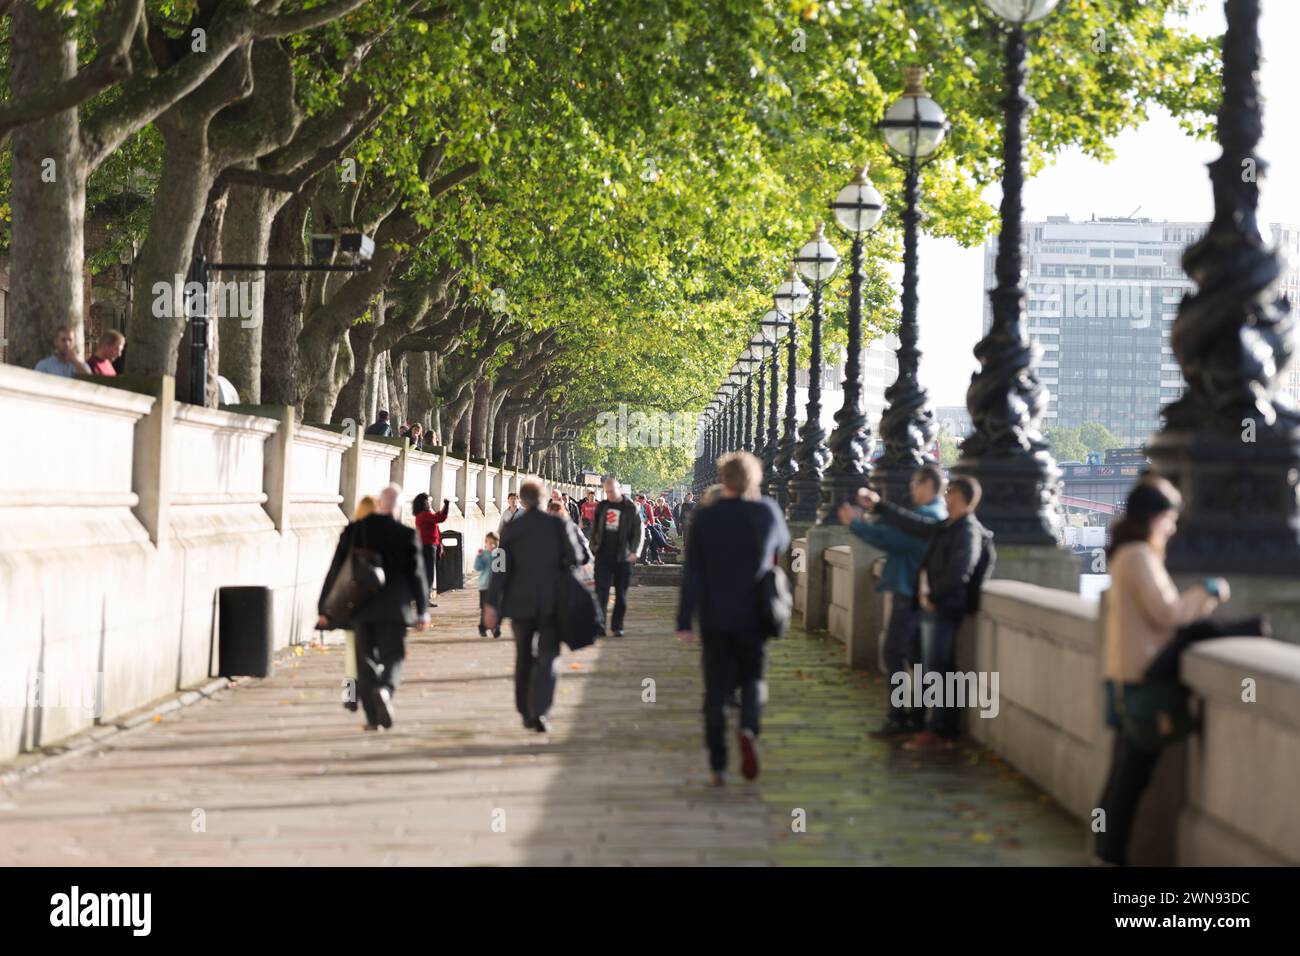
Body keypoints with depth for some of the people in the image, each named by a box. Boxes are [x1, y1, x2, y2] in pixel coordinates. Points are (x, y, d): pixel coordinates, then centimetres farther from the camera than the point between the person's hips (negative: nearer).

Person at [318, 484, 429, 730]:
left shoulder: (353, 531, 0)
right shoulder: (407, 535, -5)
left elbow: (336, 570, 3)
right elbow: (416, 574, -2)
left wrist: (325, 608, 9)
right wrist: (422, 611, 7)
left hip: (361, 608, 2)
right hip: (394, 608, -2)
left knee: (366, 660, 9)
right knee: (392, 657, 5)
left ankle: (373, 717, 7)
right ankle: (385, 689, -27)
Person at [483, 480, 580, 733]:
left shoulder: (512, 528, -4)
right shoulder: (556, 524, -6)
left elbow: (501, 567, -7)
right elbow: (571, 559, -6)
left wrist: (492, 603, -5)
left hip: (521, 602, 1)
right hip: (551, 602, -1)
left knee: (524, 657, 16)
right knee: (548, 657, 1)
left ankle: (526, 713, 20)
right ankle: (539, 710, -17)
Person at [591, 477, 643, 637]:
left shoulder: (630, 508, -2)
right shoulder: (601, 507, 7)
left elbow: (639, 531, -2)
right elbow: (595, 528, 15)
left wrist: (634, 551, -11)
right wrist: (593, 547, 8)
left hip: (622, 557, -2)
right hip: (603, 556, 2)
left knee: (621, 594, 4)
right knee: (601, 591, -5)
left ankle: (617, 626, 12)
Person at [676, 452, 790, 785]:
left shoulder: (705, 517, -6)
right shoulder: (767, 512, -4)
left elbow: (692, 572, -8)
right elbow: (782, 545, 18)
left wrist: (684, 620, -5)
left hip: (715, 619, 0)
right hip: (754, 616, 0)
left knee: (716, 691, 7)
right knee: (752, 677, 15)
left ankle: (718, 767, 6)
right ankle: (749, 728, -16)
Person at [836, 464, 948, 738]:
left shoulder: (926, 516, -19)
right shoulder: (933, 514, 16)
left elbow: (889, 540, -24)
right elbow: (896, 535, 17)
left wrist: (854, 523, -13)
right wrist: (863, 522, 10)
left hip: (909, 595, -10)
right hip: (915, 593, 10)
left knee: (893, 654, -8)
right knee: (914, 655, 13)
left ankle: (897, 719, -8)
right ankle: (919, 716, 17)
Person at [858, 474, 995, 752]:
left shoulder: (968, 531, -14)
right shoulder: (946, 527, 14)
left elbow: (958, 573, -24)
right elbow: (912, 523, 23)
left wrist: (933, 597, -16)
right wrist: (878, 505, 25)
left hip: (944, 609, -10)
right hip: (934, 607, 10)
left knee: (935, 671, -7)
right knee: (936, 671, 13)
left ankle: (938, 732, -4)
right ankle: (943, 729, 19)